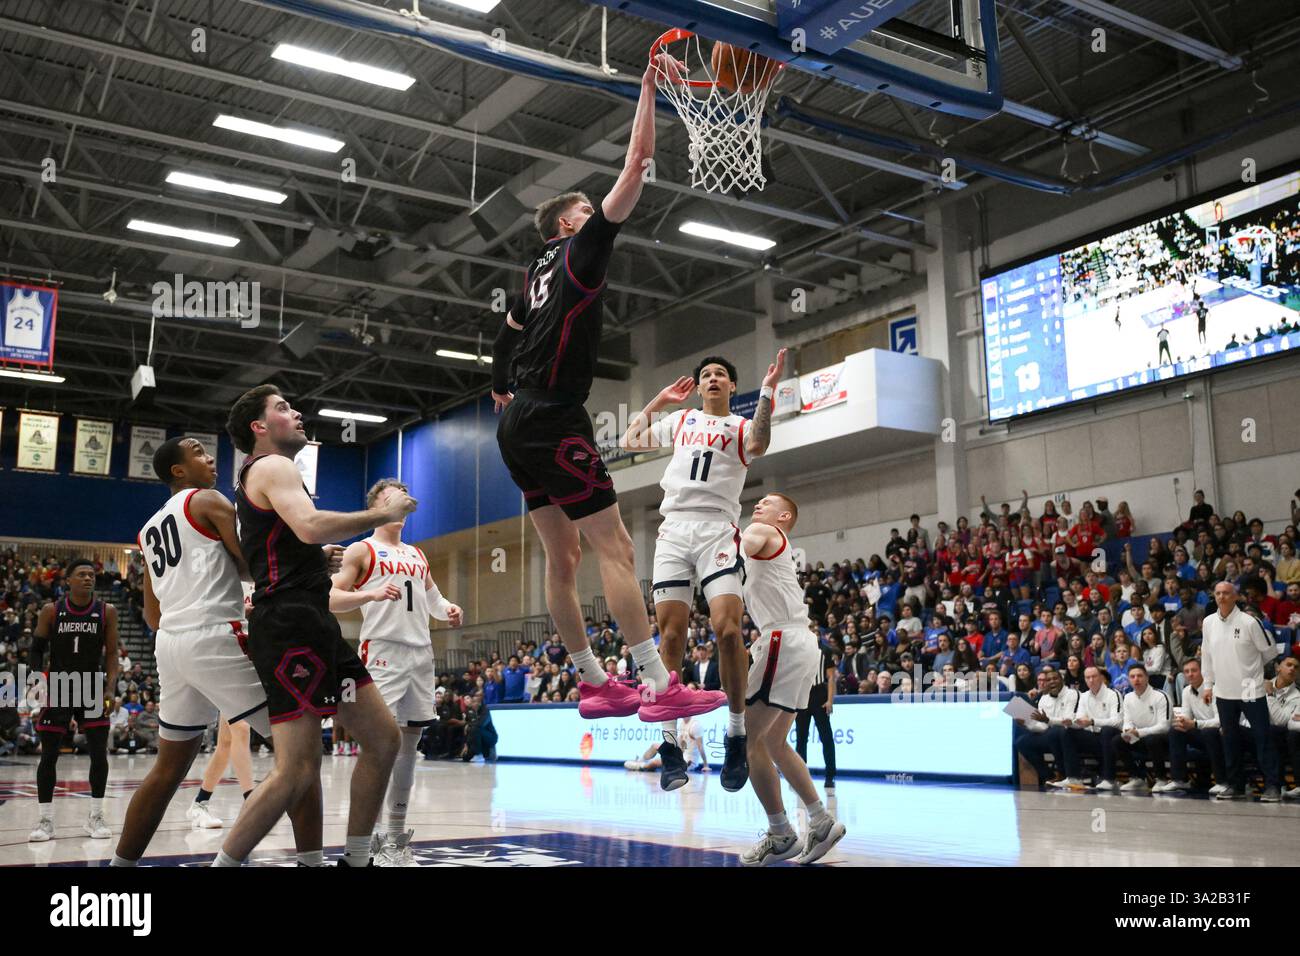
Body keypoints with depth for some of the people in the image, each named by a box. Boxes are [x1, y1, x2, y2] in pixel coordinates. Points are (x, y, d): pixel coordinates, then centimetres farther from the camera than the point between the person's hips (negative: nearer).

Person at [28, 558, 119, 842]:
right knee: (49, 754, 0)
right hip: (57, 688, 0)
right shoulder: (51, 611, -4)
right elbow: (37, 649, 4)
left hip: (92, 689, 1)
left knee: (99, 753, -4)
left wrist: (110, 687, -10)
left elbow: (111, 653, 1)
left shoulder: (106, 612, -3)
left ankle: (95, 817, 9)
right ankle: (46, 820, 10)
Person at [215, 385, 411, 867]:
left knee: (384, 738, 9)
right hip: (291, 624, -11)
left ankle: (355, 860, 16)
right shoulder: (273, 467, -5)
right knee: (298, 770, -14)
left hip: (314, 626, 11)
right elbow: (311, 527, -25)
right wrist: (384, 514, -15)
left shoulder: (263, 475, 27)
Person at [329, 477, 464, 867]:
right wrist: (372, 594, -22)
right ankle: (370, 837, -6)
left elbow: (432, 599, 28)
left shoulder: (417, 555, 20)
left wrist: (449, 610, 6)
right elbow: (331, 599, -6)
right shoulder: (361, 550, 2)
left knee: (409, 740, 7)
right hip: (383, 650, -6)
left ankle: (396, 834, 15)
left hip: (420, 652, 7)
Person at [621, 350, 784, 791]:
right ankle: (669, 743, 1)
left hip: (717, 530, -3)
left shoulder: (741, 426, 13)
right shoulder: (680, 420, 24)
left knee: (726, 628, -21)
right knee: (671, 636, -5)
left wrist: (766, 392, -11)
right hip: (674, 530, 3)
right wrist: (655, 402, 23)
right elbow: (630, 441, 24)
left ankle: (736, 734, -7)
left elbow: (758, 445, -10)